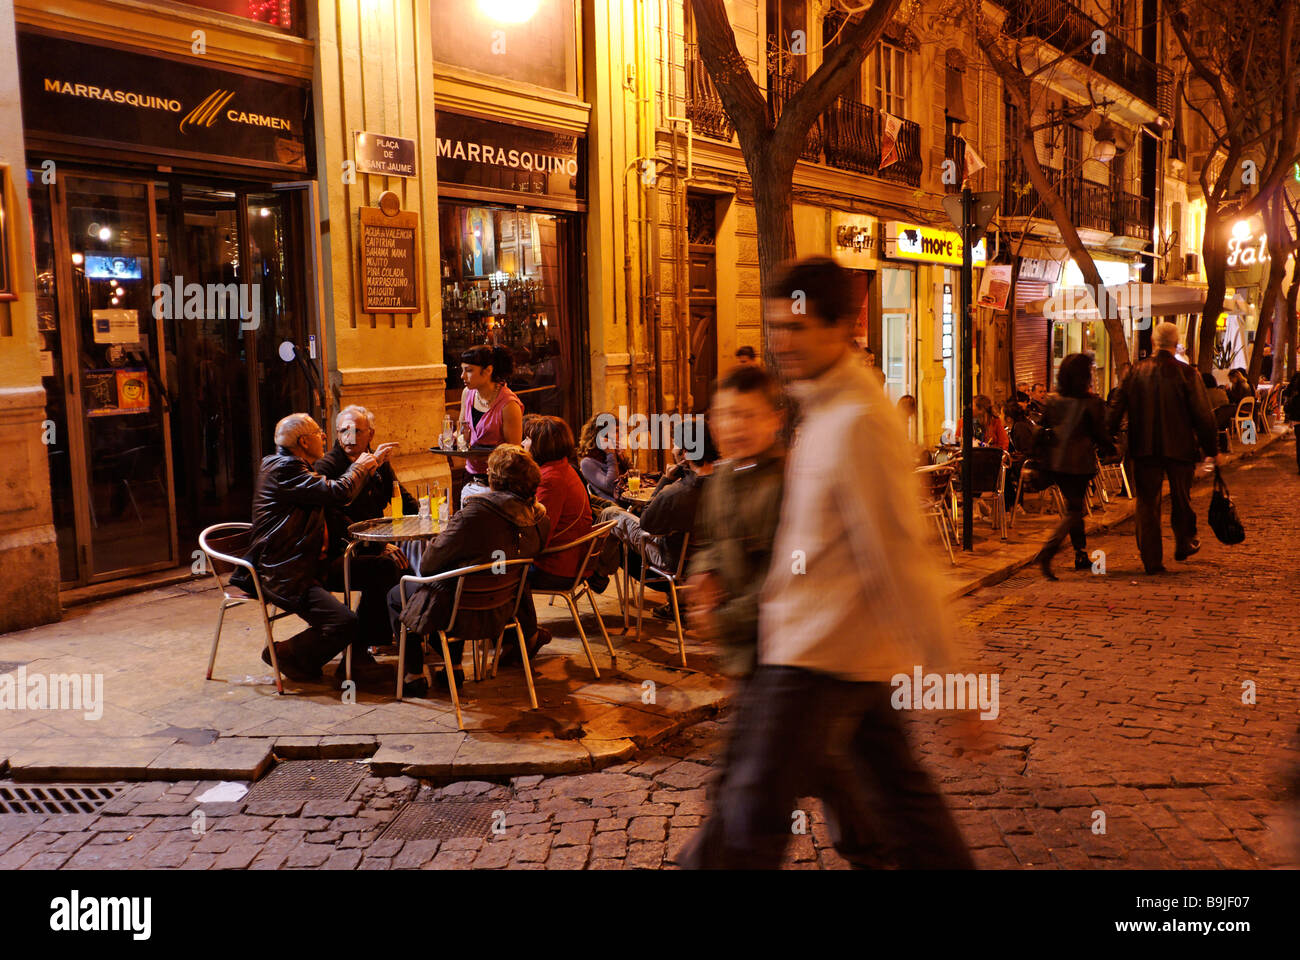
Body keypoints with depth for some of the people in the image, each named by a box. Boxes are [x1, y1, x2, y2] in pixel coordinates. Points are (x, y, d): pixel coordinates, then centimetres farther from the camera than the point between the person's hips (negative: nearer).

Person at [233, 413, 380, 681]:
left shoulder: (286, 466, 18)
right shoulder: (284, 469, -16)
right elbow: (338, 493, -23)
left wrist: (369, 464, 21)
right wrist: (359, 467, -4)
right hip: (283, 576, -11)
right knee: (346, 624, -21)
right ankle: (285, 653, 3)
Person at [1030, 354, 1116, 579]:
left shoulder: (1053, 400, 4)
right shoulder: (1091, 403, -11)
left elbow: (1041, 431, 7)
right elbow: (1100, 434, -4)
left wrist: (1039, 459, 15)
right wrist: (1110, 449, 14)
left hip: (1053, 463, 6)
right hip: (1078, 462, -6)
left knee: (1074, 507, 20)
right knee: (1074, 510, 0)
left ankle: (1081, 556, 26)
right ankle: (1047, 552, -20)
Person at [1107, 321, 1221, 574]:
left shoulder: (1136, 371, -2)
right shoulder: (1186, 374, -9)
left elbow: (1117, 408, 1)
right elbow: (1203, 415, -7)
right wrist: (1213, 449, 2)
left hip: (1144, 448, 1)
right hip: (1180, 447, -1)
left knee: (1147, 502, 6)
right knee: (1181, 499, 19)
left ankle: (1151, 560, 4)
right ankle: (1184, 545, 37)